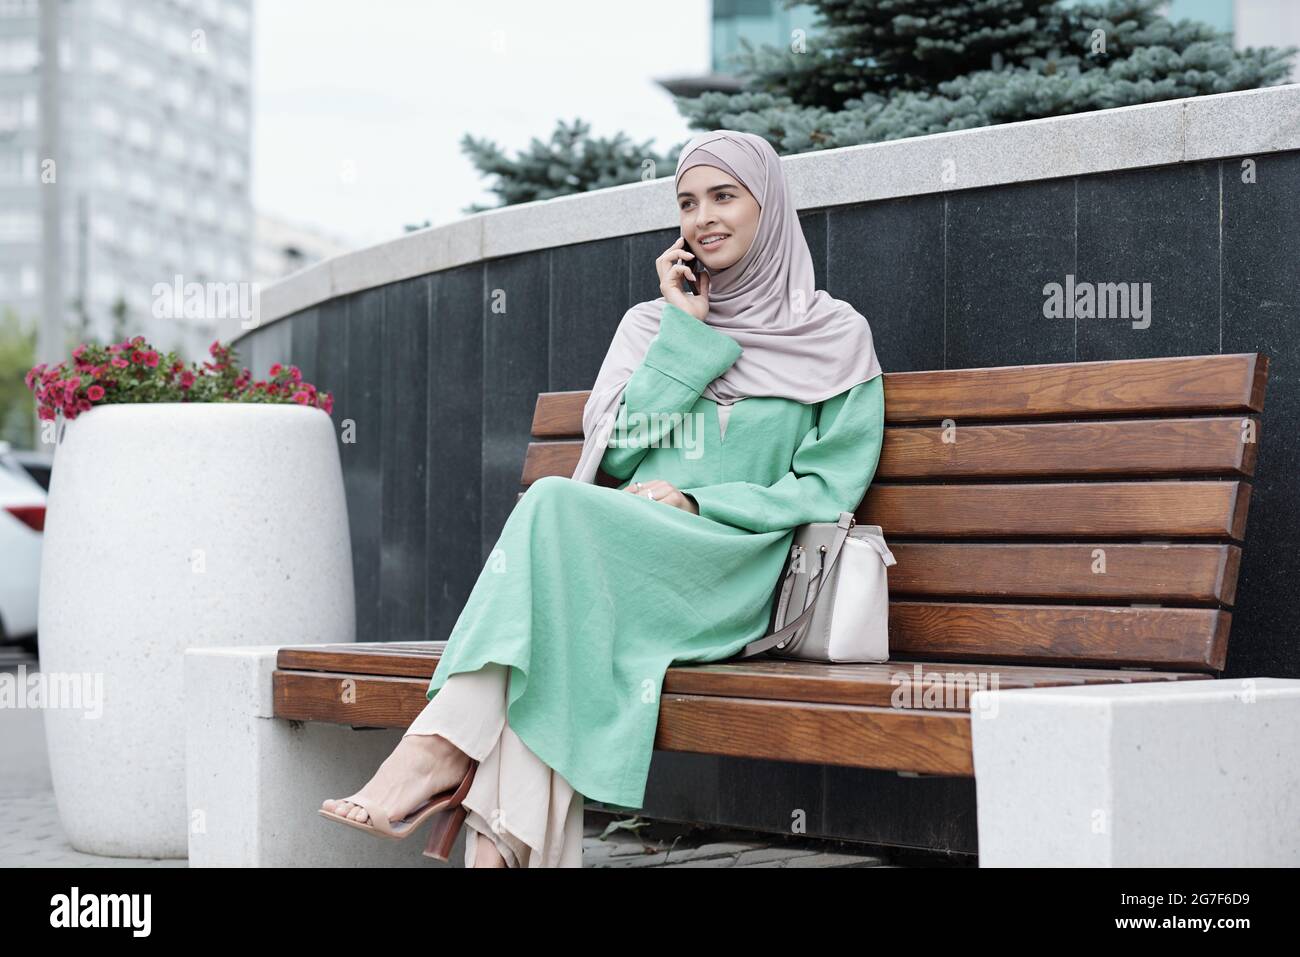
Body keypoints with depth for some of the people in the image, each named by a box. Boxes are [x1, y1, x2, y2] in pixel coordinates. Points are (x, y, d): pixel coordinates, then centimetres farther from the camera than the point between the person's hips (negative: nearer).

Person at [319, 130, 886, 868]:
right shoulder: (653, 322, 23)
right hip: (627, 552, 3)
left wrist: (699, 503, -10)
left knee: (556, 505, -32)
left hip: (729, 574, -3)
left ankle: (448, 744, -37)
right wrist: (686, 333, 5)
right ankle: (511, 834, -44)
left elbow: (830, 489, 2)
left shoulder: (836, 336, 11)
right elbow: (614, 451, 8)